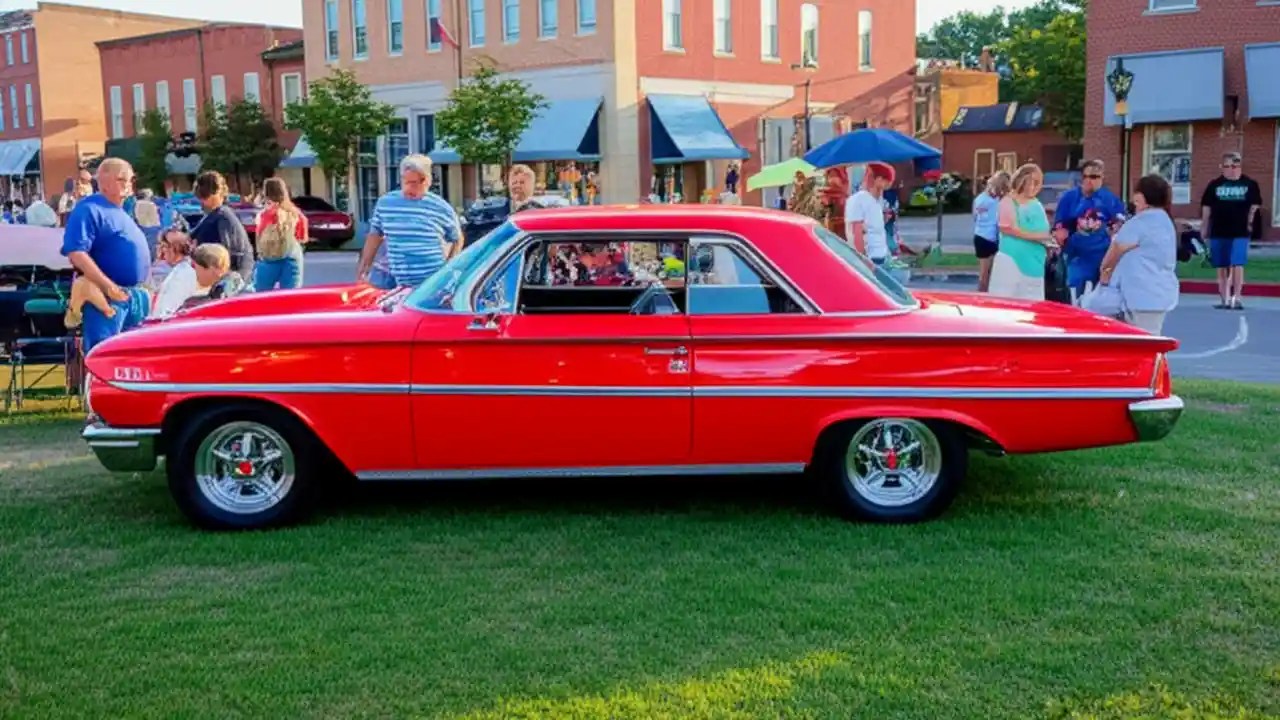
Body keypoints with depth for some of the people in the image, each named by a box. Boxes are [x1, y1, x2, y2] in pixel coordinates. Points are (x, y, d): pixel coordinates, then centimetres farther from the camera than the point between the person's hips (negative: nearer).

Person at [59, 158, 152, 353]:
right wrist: (108, 286, -25)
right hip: (107, 297, -10)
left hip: (134, 295, 10)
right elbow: (76, 253, -21)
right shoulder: (89, 209, -11)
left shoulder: (121, 212, 19)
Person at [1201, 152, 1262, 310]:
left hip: (1240, 232, -2)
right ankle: (1225, 300, 16)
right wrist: (1204, 227, 5)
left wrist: (1250, 222, 1)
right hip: (1218, 232, 2)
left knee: (1237, 265, -11)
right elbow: (1206, 207, 7)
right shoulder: (1215, 185, 4)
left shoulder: (1250, 184, 2)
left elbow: (1255, 205, 8)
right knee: (1222, 267, 7)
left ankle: (1236, 298, -4)